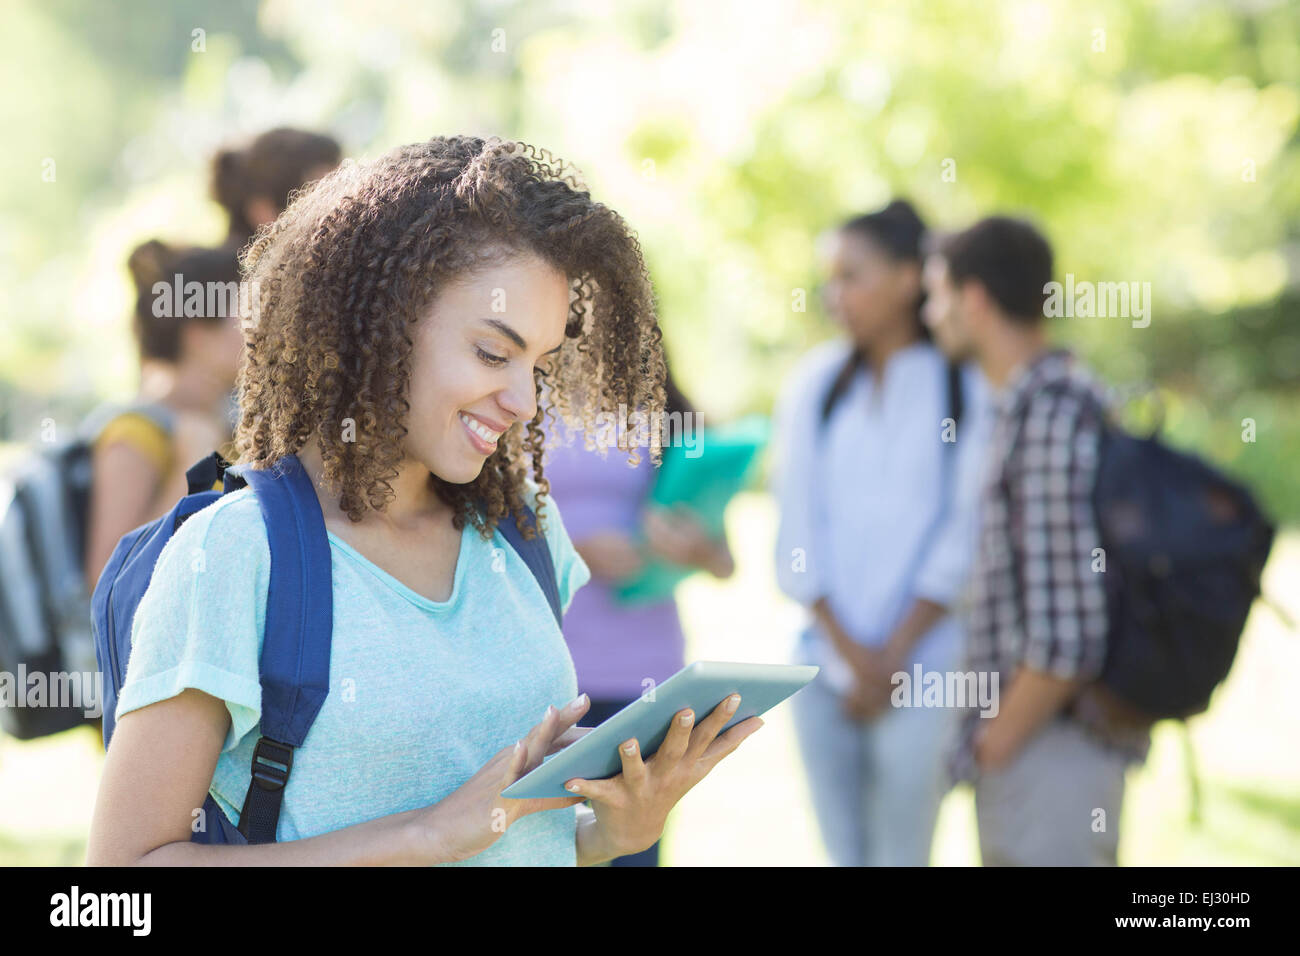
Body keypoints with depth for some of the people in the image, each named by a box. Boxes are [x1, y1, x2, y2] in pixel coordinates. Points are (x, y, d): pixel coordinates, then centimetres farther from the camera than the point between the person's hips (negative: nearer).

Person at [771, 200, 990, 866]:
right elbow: (797, 528, 7)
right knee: (842, 850, 5)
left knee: (901, 853, -7)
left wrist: (892, 659, -6)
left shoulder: (966, 385, 0)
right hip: (825, 657, 4)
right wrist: (850, 652, -2)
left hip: (921, 665, -4)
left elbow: (964, 537, -4)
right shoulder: (816, 382, 11)